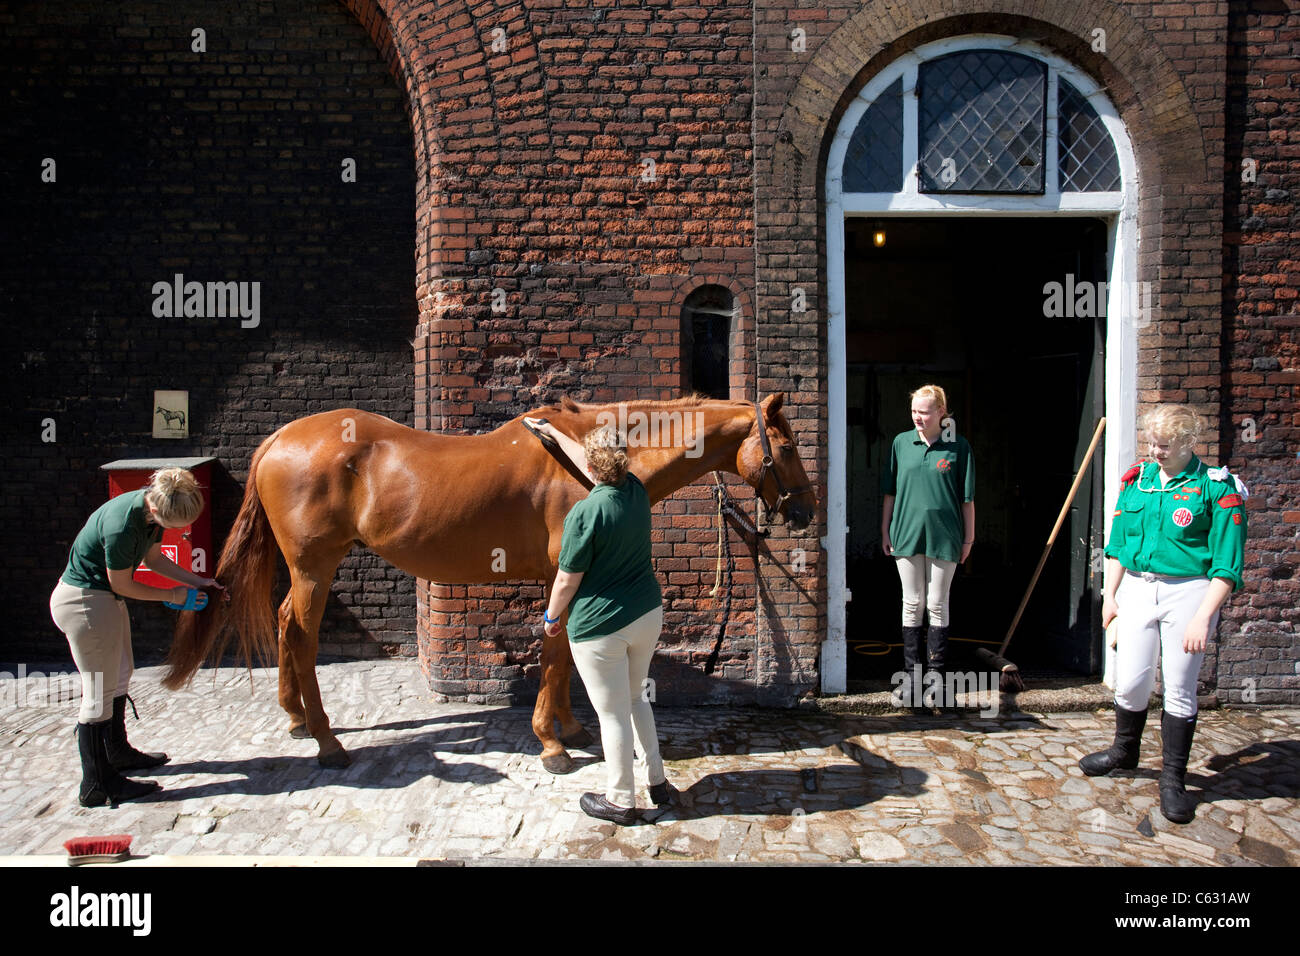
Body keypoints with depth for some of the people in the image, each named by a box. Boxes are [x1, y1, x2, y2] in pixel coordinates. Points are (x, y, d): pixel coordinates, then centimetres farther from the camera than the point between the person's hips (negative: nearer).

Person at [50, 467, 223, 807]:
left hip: (104, 598, 10)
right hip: (84, 602, -10)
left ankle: (117, 753, 39)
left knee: (121, 674, 21)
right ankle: (97, 785, 7)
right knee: (99, 692, -3)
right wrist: (173, 596, -8)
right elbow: (121, 584, -20)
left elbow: (154, 557, 10)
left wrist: (198, 582, 5)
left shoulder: (154, 508, -6)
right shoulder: (122, 525, -32)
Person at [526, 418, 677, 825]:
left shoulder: (585, 513, -22)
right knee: (637, 697, 25)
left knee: (613, 714, 8)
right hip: (648, 614, 7)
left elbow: (567, 580, -14)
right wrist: (551, 430, 29)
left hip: (600, 627, -7)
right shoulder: (636, 490, -2)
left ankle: (620, 801, 24)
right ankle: (658, 781, 34)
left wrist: (552, 616, 5)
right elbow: (588, 459, 16)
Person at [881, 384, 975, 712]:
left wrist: (968, 538, 2)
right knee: (912, 604, 7)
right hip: (907, 533, 2)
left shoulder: (958, 446, -2)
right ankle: (912, 675, 15)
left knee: (937, 605, 5)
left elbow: (967, 498, 2)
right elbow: (890, 492, 9)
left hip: (944, 536, -2)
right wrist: (885, 531, 8)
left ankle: (936, 676, 15)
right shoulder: (901, 443, 4)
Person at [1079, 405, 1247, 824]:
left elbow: (1226, 564, -10)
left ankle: (1173, 779, 20)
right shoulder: (1135, 480, 7)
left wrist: (1203, 617, -16)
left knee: (1180, 688, 5)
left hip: (1188, 592, -4)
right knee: (1130, 682, 7)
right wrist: (1110, 594, 9)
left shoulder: (1216, 487, -7)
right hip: (1137, 589, 4)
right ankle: (1125, 751, 33)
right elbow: (1117, 545, 14)